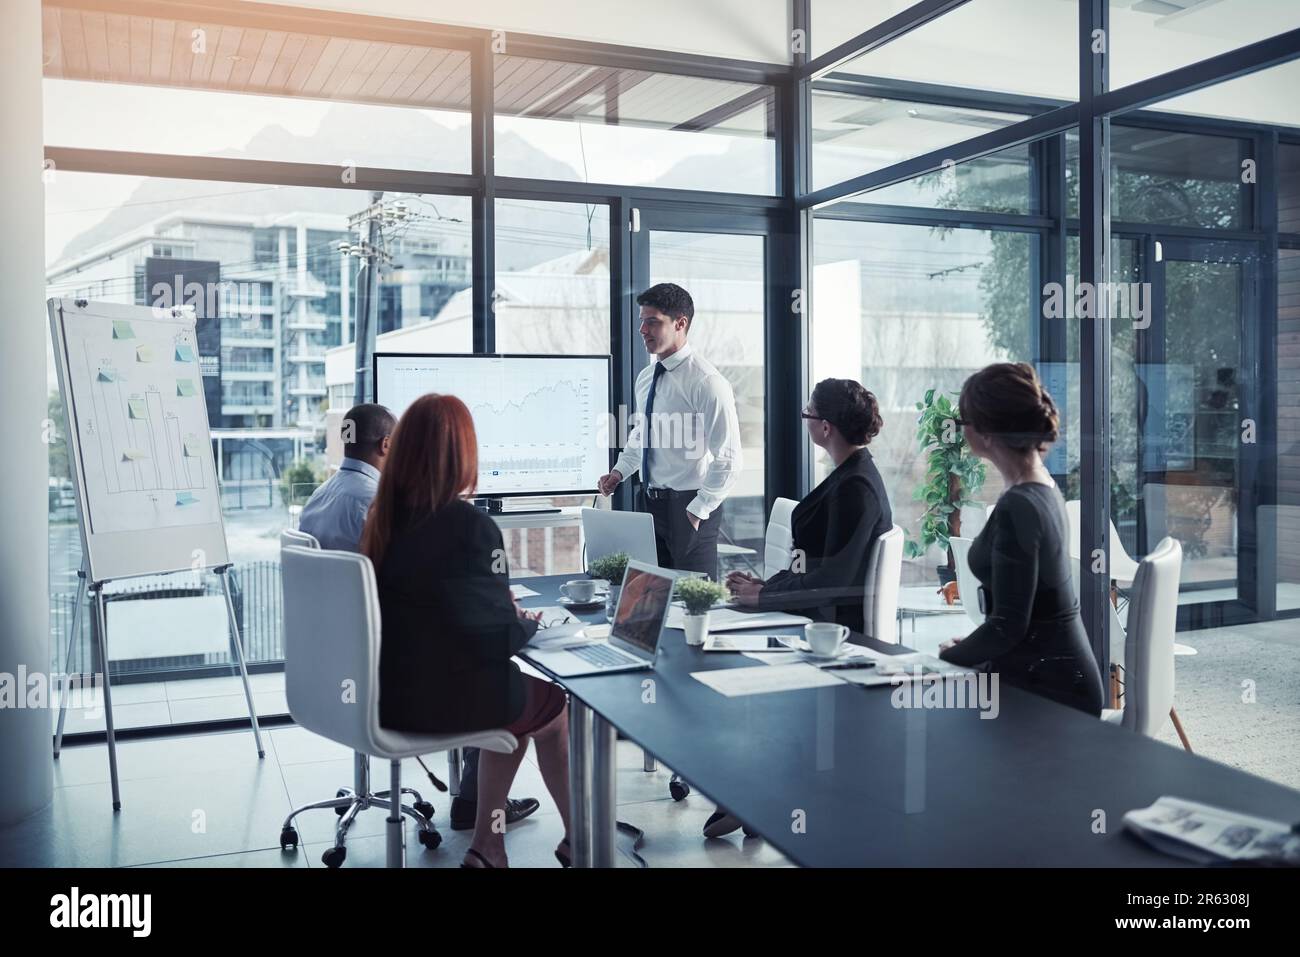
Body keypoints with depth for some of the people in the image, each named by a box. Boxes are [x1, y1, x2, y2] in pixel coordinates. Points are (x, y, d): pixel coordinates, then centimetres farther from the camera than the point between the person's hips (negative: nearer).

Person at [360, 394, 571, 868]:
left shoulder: (380, 519, -1)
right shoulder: (472, 527, -21)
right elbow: (497, 636, -17)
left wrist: (505, 609, 13)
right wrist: (530, 623, 4)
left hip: (387, 694, 6)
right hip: (444, 697, -6)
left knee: (520, 692, 27)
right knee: (556, 703, 20)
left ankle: (486, 844, 27)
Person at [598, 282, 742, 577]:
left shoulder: (706, 381, -15)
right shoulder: (645, 378, 9)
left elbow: (729, 460, -18)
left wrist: (698, 510, -16)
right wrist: (619, 471, 8)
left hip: (688, 505, -7)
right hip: (648, 501, 7)